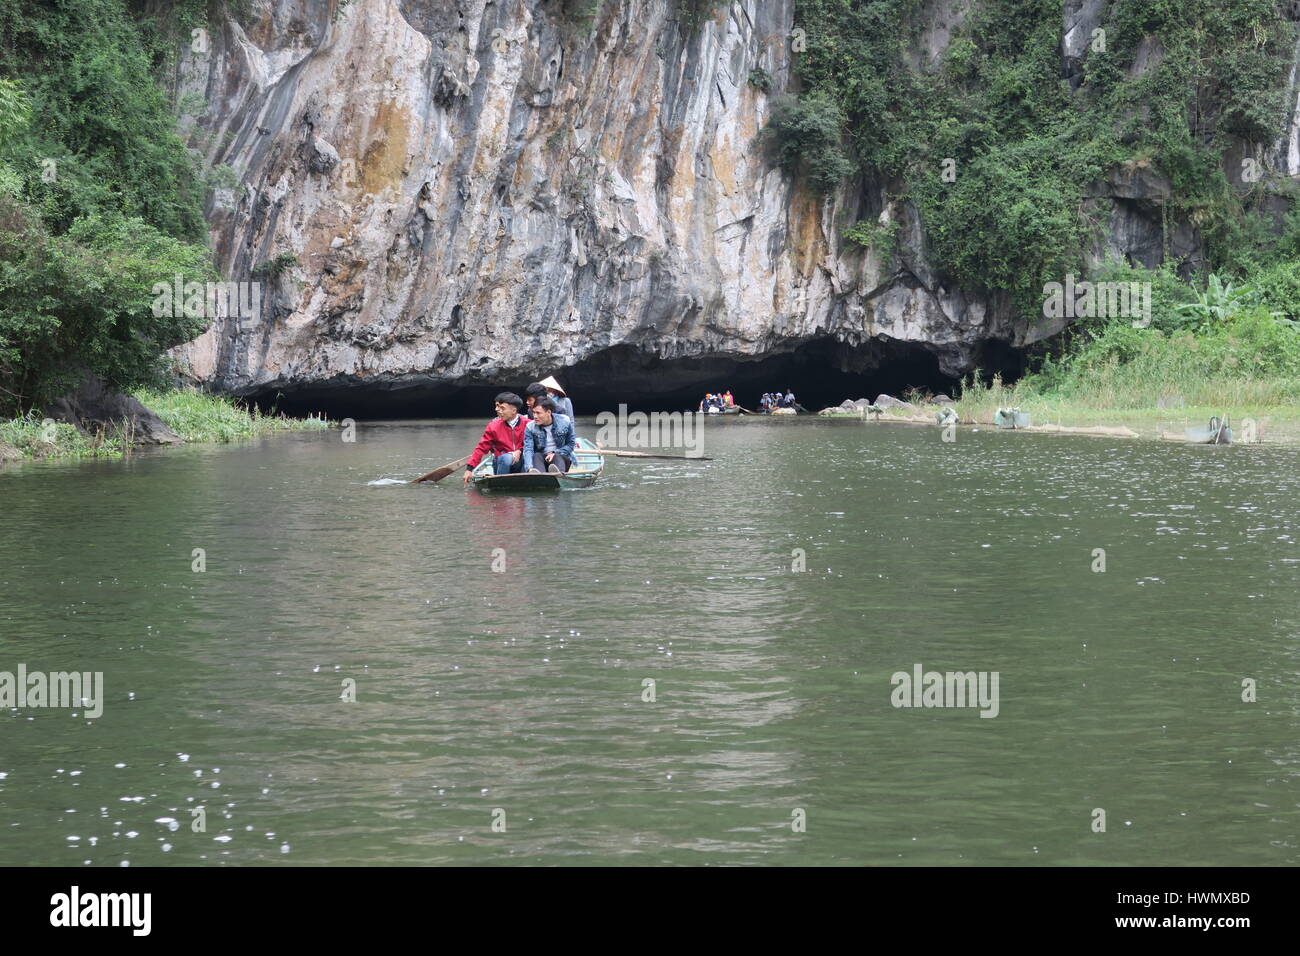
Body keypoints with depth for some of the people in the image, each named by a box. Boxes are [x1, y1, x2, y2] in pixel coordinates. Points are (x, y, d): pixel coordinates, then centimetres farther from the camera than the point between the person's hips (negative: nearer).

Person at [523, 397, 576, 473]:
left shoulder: (565, 422, -4)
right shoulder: (530, 427, -4)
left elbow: (571, 444, 4)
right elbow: (528, 449, -16)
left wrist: (555, 453, -14)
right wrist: (530, 468, -37)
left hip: (561, 457, -1)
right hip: (541, 458, 1)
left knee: (557, 457, -34)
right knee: (536, 456, -31)